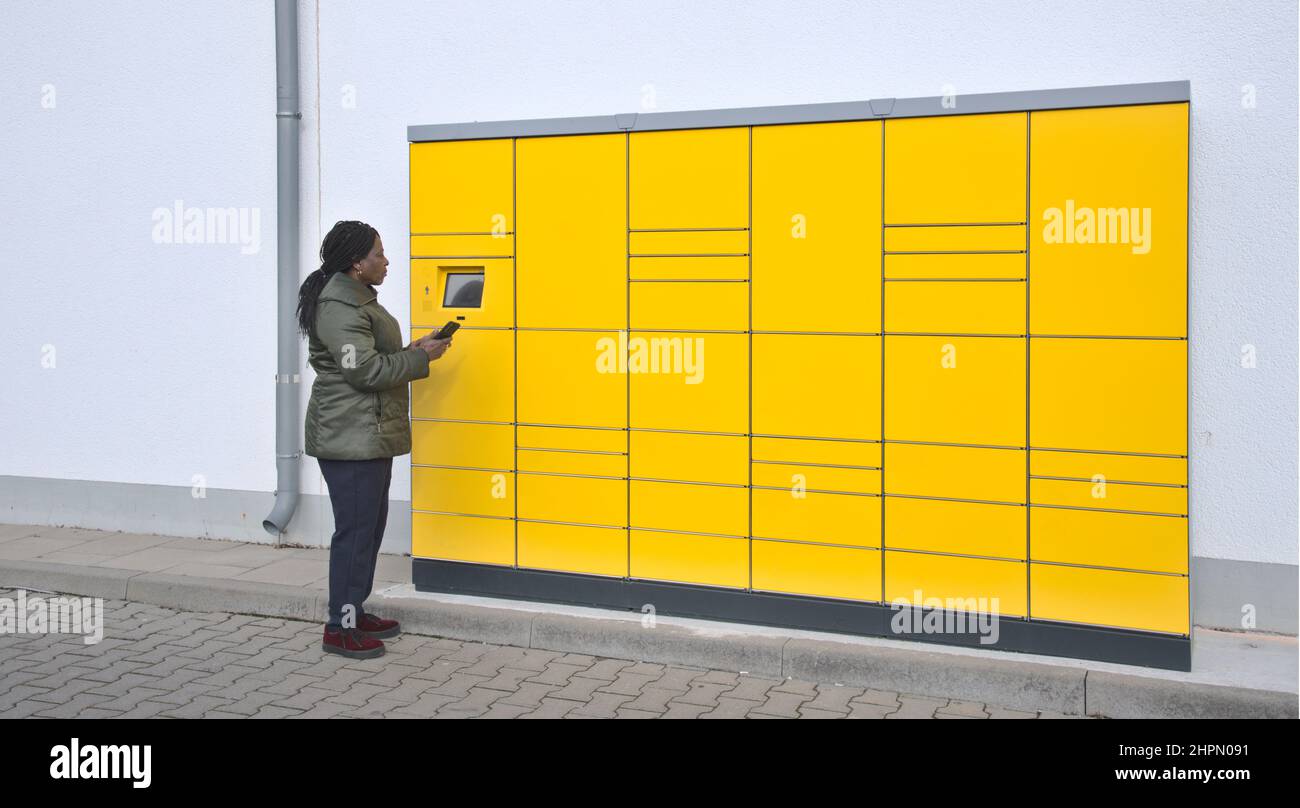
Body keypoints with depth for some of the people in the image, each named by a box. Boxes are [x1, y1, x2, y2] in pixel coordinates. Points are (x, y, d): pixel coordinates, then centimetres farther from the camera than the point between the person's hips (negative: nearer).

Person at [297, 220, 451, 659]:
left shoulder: (356, 299, 17)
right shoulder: (339, 308, -18)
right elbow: (366, 371, -22)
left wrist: (409, 350, 10)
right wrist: (421, 358, -13)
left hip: (369, 436, 11)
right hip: (351, 438, -11)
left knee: (370, 524, 16)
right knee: (355, 529, -6)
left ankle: (354, 611, 26)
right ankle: (340, 628, 2)